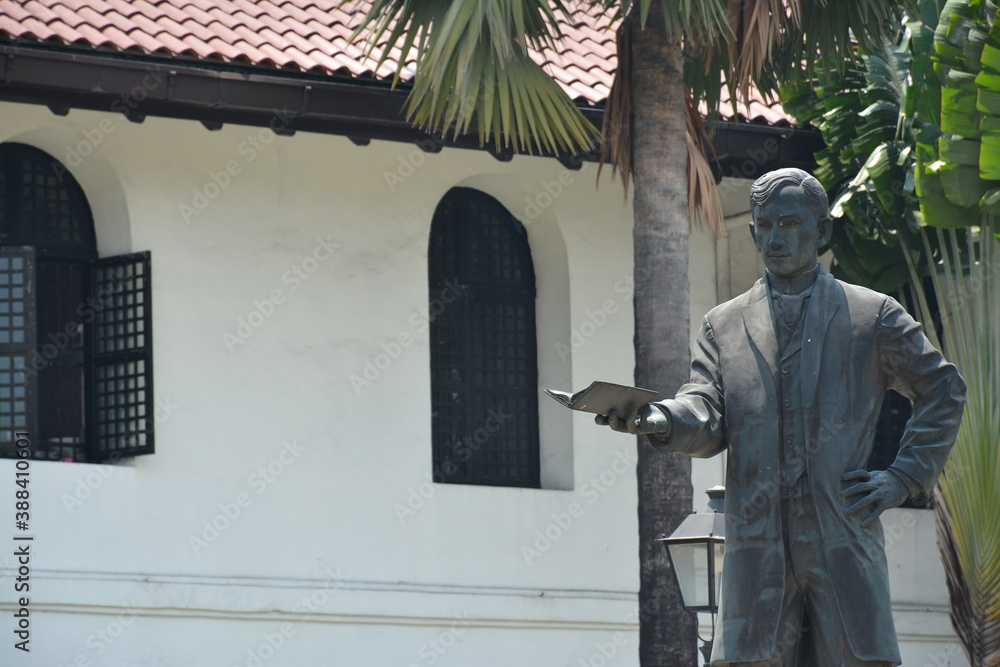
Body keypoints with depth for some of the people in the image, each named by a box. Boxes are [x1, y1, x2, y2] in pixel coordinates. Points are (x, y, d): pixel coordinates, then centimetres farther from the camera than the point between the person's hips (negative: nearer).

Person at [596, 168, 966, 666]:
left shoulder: (873, 316, 12)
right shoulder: (723, 325, 17)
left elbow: (942, 390, 17)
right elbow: (708, 421, 4)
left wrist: (905, 477, 6)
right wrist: (662, 421, -19)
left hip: (844, 539, -1)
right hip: (755, 546, 1)